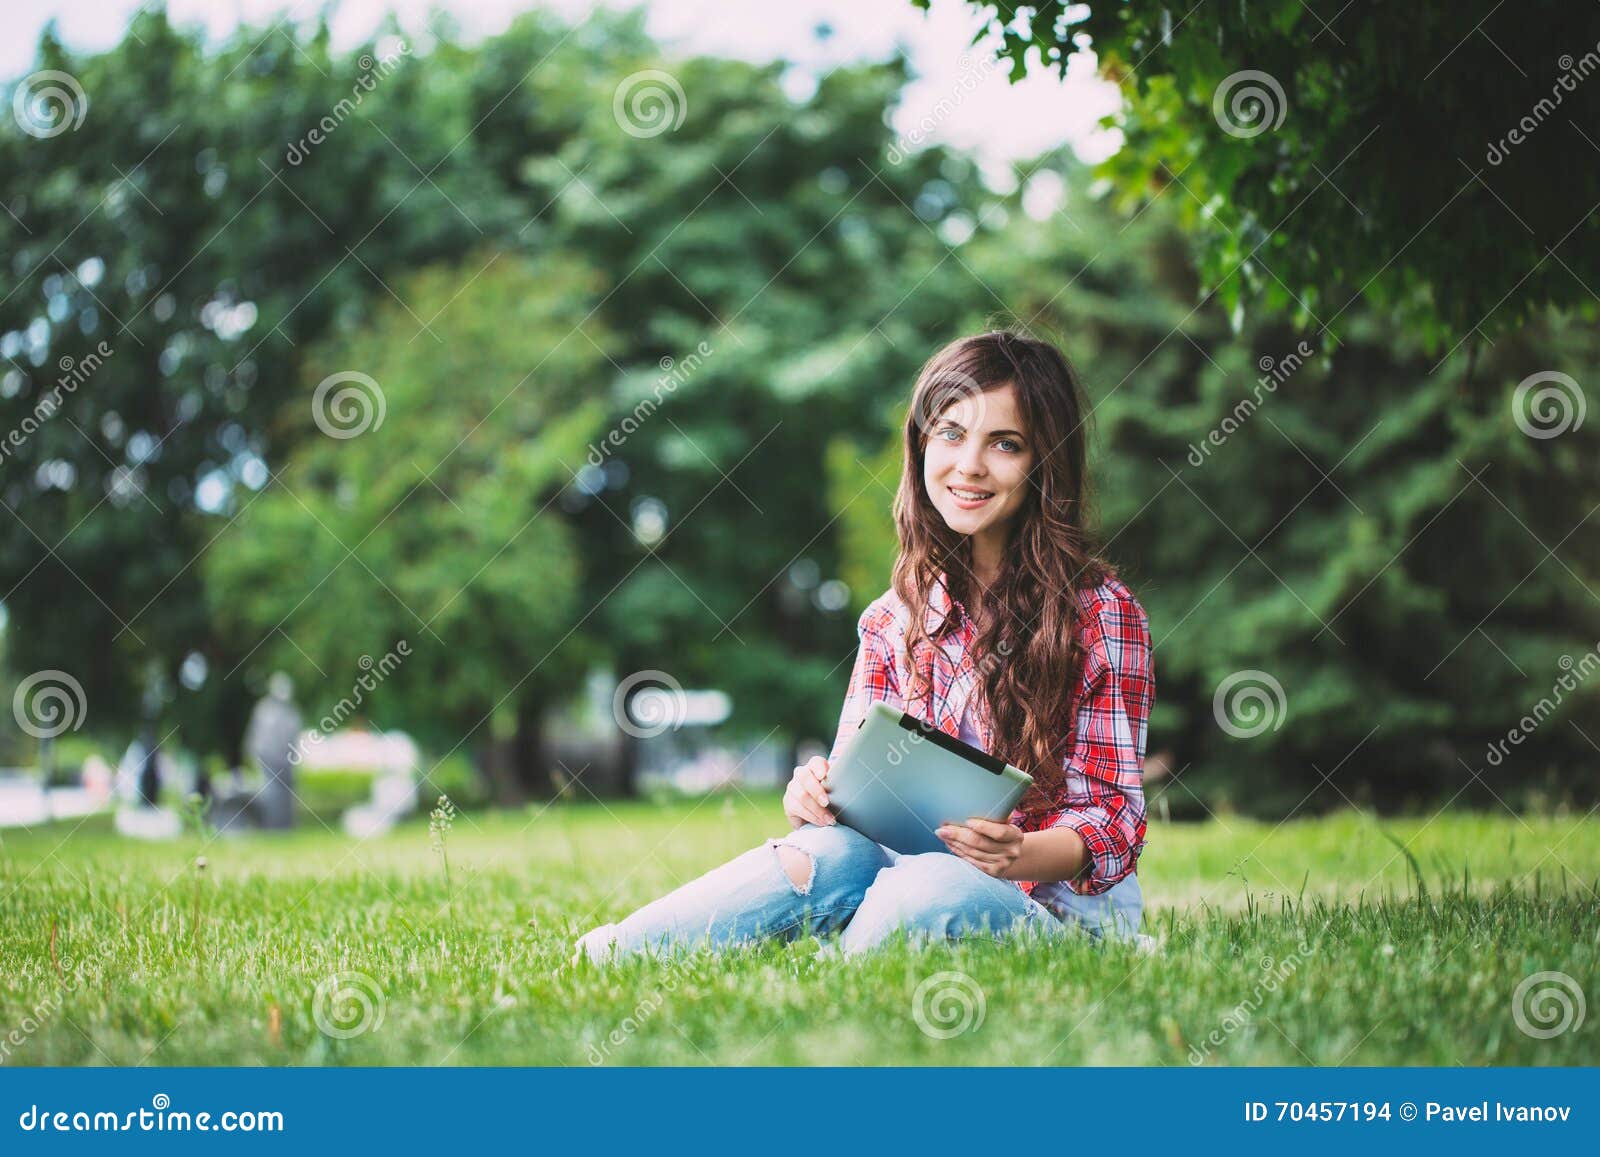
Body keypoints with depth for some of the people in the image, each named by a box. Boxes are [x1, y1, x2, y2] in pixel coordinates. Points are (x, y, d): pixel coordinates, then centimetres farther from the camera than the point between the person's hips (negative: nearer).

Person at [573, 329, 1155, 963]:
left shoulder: (1102, 613, -3)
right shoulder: (895, 616, 10)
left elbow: (1115, 821, -6)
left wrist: (1019, 853, -28)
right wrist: (812, 801, -18)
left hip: (1062, 905, -3)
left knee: (927, 892, -37)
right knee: (834, 853, -32)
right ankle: (589, 964, -32)